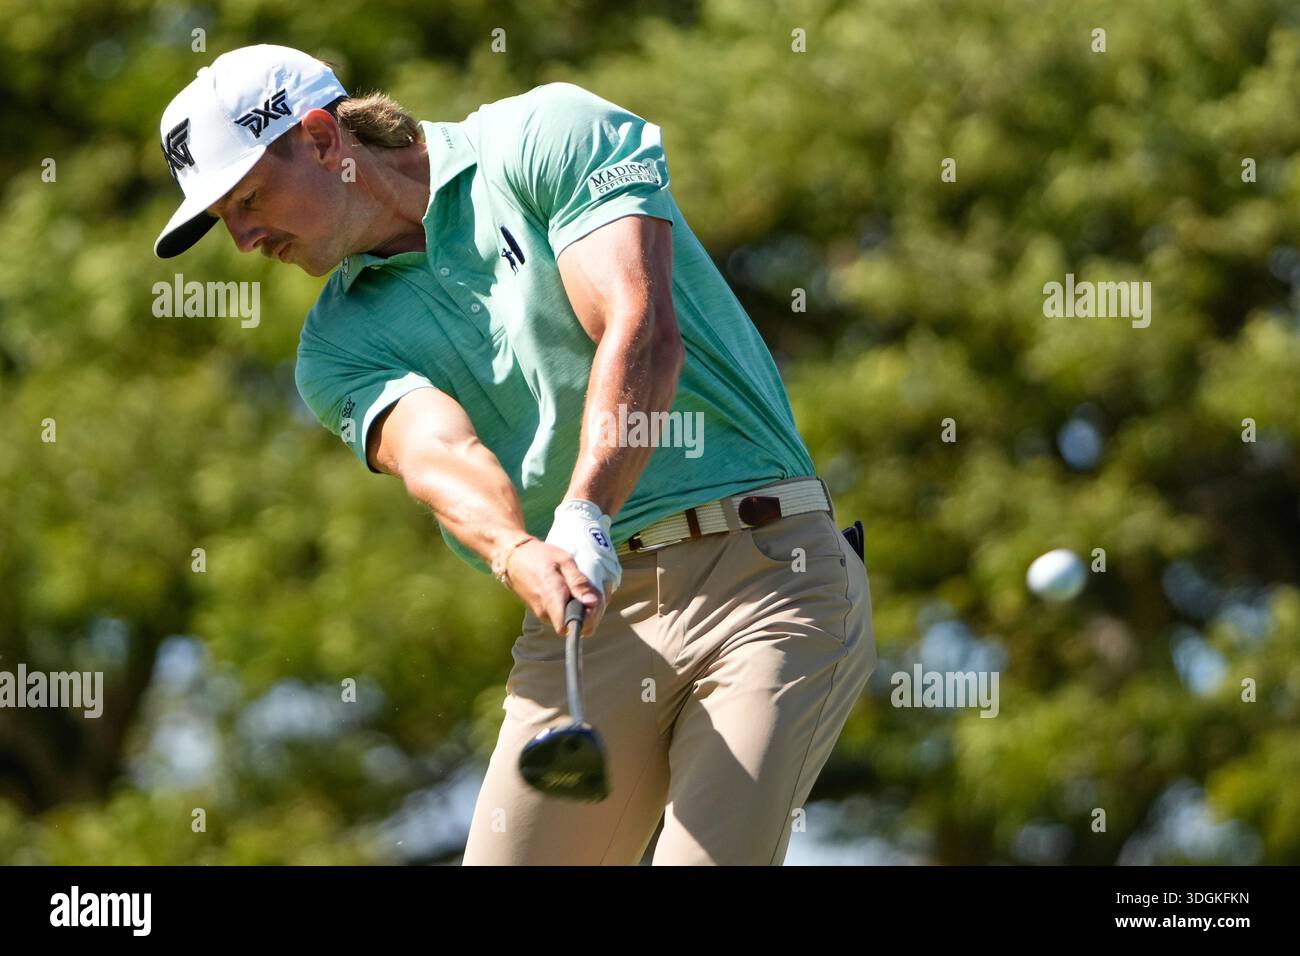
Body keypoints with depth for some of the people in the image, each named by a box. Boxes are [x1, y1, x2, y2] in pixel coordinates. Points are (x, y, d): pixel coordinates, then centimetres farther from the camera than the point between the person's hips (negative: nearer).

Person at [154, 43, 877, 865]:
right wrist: (519, 556, -33)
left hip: (766, 573, -5)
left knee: (716, 856, -20)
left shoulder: (554, 136, 0)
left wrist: (582, 525, -29)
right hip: (588, 615, 5)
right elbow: (436, 450, -10)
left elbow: (641, 334, -15)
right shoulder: (342, 343, 11)